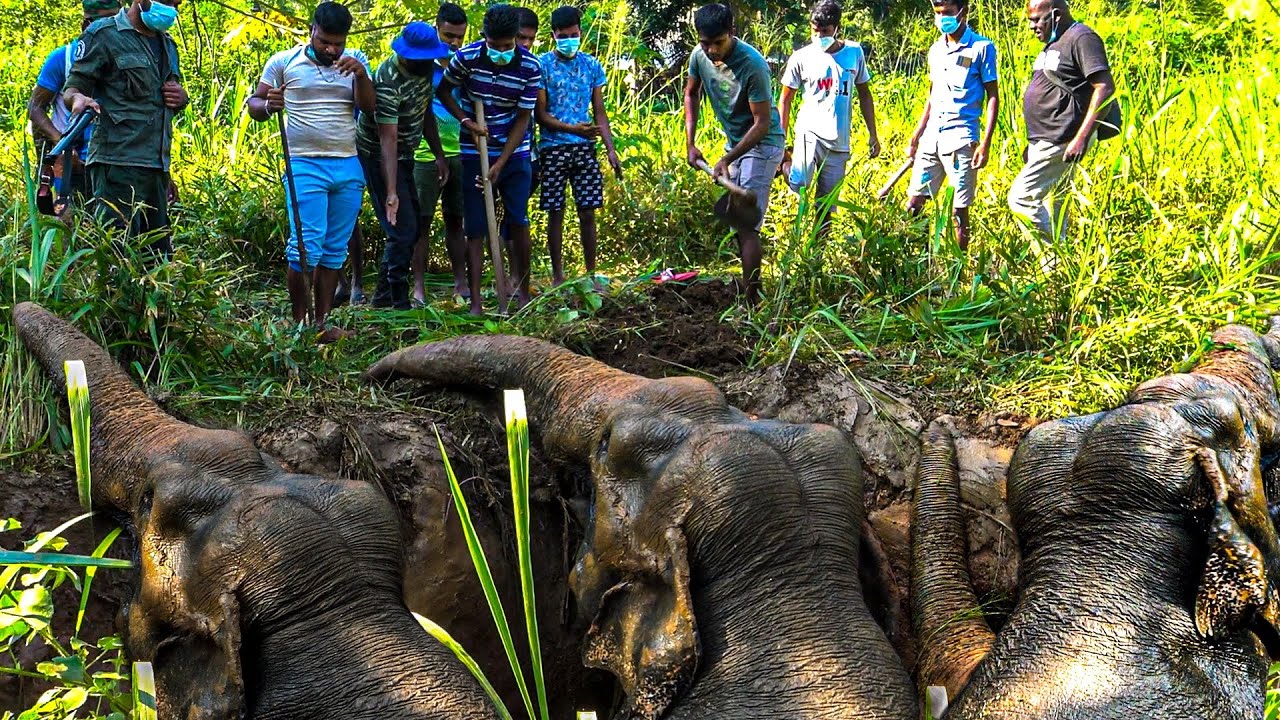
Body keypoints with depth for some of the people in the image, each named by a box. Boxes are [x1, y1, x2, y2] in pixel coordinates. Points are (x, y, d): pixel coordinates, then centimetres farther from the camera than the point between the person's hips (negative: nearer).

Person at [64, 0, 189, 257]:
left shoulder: (167, 44, 23)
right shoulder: (104, 34, 1)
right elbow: (71, 90, -2)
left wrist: (181, 99, 10)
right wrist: (78, 99, -27)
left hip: (158, 166, 7)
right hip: (118, 164, -7)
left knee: (158, 252, 6)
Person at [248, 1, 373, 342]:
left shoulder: (354, 61, 9)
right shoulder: (283, 62, 2)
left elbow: (369, 106, -3)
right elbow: (254, 104, 6)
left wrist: (361, 74, -20)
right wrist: (268, 106, -16)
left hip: (348, 167, 4)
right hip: (305, 166, -3)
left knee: (335, 249, 6)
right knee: (306, 247, -11)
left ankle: (322, 322, 12)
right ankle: (299, 323, -2)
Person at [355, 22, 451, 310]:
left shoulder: (425, 70, -3)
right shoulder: (388, 83, -30)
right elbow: (388, 141, -33)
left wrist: (439, 155, 8)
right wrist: (391, 193, -38)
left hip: (404, 155, 9)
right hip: (379, 157, -9)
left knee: (412, 227, 15)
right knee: (402, 230, -12)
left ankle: (383, 296, 25)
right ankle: (399, 304, -3)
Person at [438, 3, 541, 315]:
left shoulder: (530, 67, -14)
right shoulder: (467, 58, -14)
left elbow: (522, 119, -9)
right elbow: (443, 91, 3)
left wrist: (500, 165, -13)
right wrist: (466, 121, -13)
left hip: (514, 153, 1)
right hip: (474, 153, 0)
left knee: (519, 222, 2)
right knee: (475, 228, -2)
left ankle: (523, 294, 14)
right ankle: (475, 302, -1)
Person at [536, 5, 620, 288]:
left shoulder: (591, 66, 9)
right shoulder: (542, 65, -2)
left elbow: (599, 113, 11)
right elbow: (540, 114, -5)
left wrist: (610, 150, 1)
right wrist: (573, 129, -18)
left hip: (585, 148, 3)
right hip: (554, 148, -2)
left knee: (588, 213, 2)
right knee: (555, 213, 2)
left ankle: (591, 274, 11)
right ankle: (557, 277, 11)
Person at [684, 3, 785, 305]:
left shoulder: (752, 65, -30)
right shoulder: (700, 55, -10)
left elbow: (762, 123, -27)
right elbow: (691, 94, 10)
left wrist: (726, 161, -28)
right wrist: (690, 143, 3)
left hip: (761, 145, -8)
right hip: (735, 141, 8)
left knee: (747, 226, -14)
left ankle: (751, 300, -13)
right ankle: (752, 283, 34)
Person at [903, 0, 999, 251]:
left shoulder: (982, 48, -3)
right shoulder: (936, 50, 14)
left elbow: (993, 96, -3)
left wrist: (985, 143, -11)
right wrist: (916, 137, 18)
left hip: (960, 138, -6)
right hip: (931, 136, 6)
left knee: (959, 210, -3)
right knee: (913, 203, 2)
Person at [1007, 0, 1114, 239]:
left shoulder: (1081, 38, -11)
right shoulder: (1054, 44, 19)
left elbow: (1105, 87, -20)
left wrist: (1081, 138, -26)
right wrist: (1033, 143, 23)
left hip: (1061, 143, -10)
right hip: (1045, 143, 10)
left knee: (1020, 200, -14)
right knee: (1051, 210, 11)